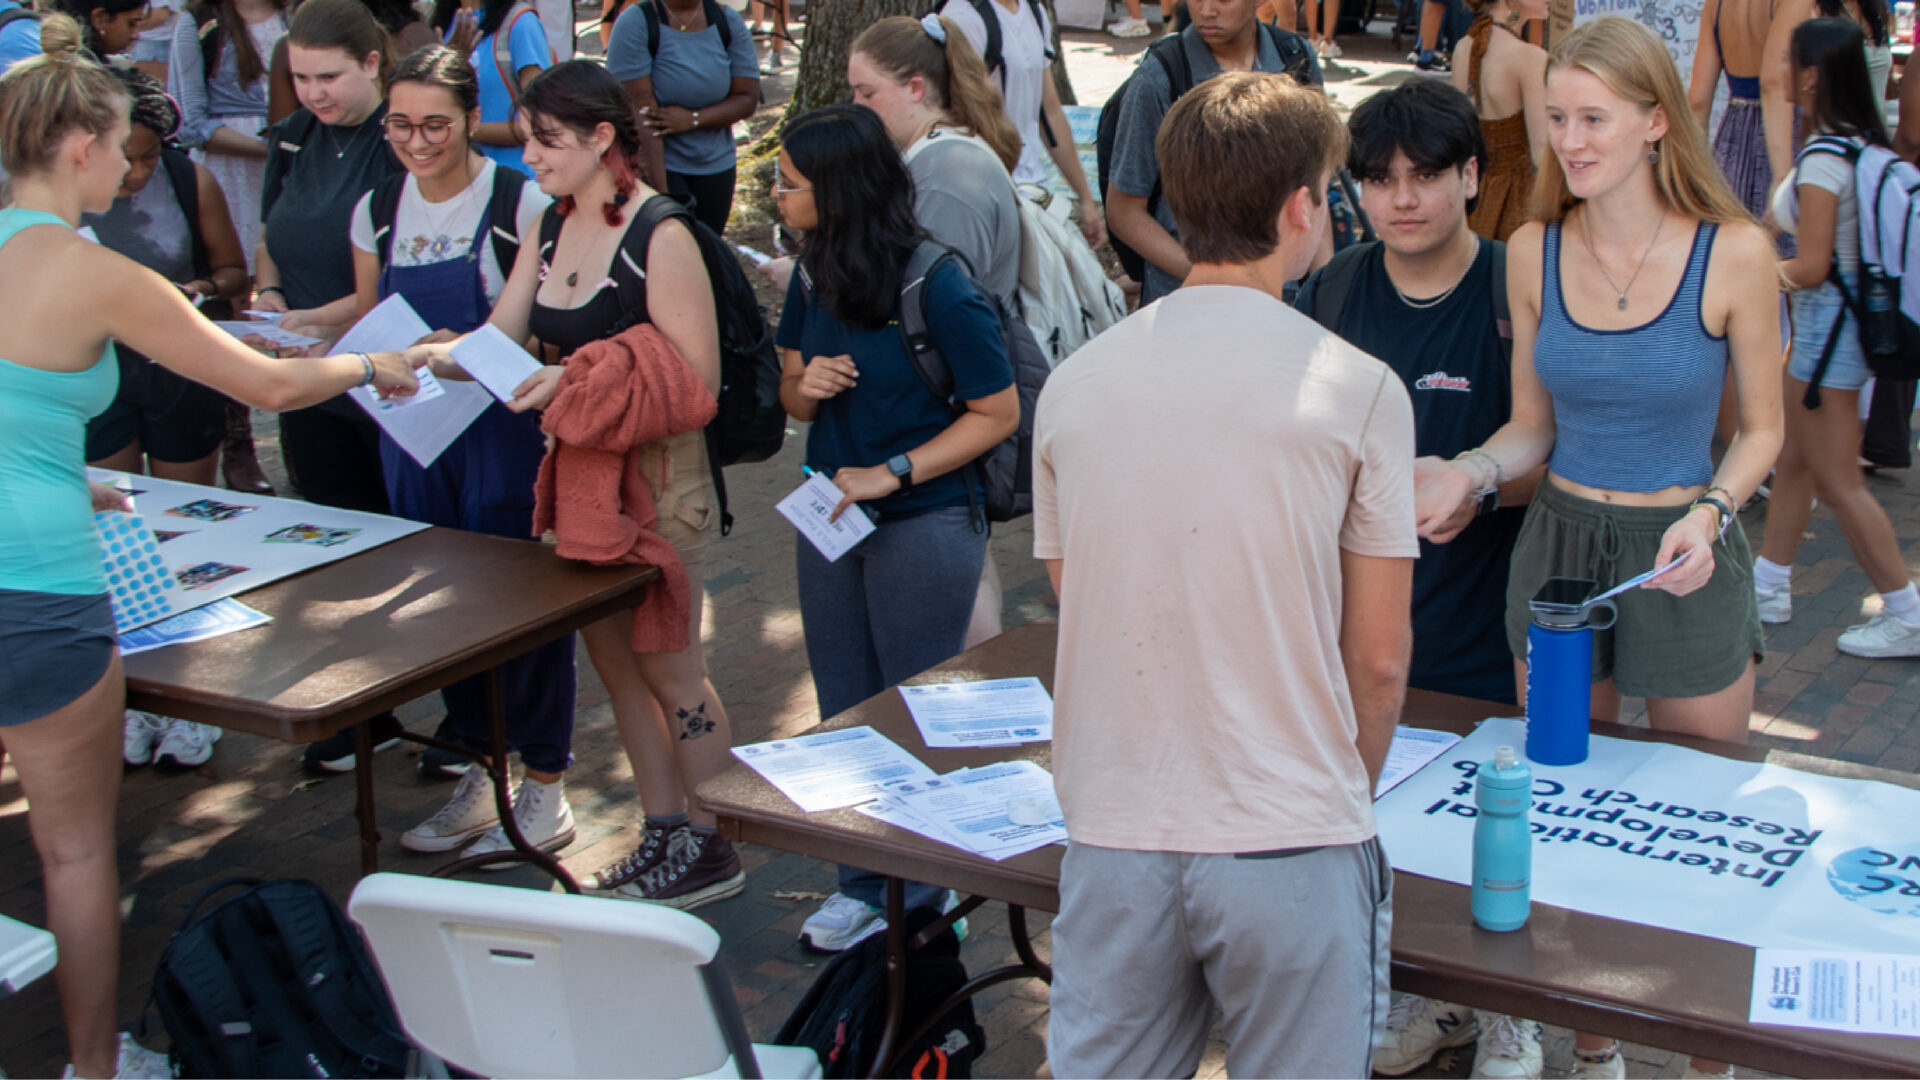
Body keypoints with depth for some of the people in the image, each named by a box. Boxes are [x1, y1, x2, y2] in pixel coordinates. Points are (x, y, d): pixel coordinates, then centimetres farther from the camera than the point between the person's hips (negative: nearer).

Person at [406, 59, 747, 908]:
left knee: (669, 667, 2)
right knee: (613, 657, 14)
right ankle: (664, 835, 27)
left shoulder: (661, 235, -17)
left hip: (656, 472, -8)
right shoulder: (552, 226, 9)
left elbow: (699, 378, -20)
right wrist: (427, 356, -12)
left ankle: (714, 850, 17)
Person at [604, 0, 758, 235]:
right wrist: (660, 189, -22)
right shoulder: (636, 23, -12)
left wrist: (692, 119, -18)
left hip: (715, 167, 4)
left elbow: (748, 99, -1)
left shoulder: (728, 21, 1)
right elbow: (641, 111, -17)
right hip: (654, 164, -4)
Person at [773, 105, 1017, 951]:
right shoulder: (813, 277, 1)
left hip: (924, 525, -7)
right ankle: (864, 883, 31)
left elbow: (997, 413, -14)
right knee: (845, 712, 15)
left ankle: (929, 892, 25)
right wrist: (804, 385, -12)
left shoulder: (937, 286, -19)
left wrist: (891, 473, -20)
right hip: (829, 517, 7)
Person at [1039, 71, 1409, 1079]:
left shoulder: (1075, 382, 3)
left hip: (1114, 834, 3)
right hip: (1290, 844, -3)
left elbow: (1075, 609, 10)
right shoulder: (1355, 389, -8)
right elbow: (1378, 657, -4)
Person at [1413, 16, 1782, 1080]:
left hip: (1683, 555, -3)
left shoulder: (1732, 252, -11)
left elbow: (1760, 427, -1)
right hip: (1560, 541, 3)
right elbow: (1533, 426, 6)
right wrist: (1466, 471, -13)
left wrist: (1710, 512, -19)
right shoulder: (1535, 250, -1)